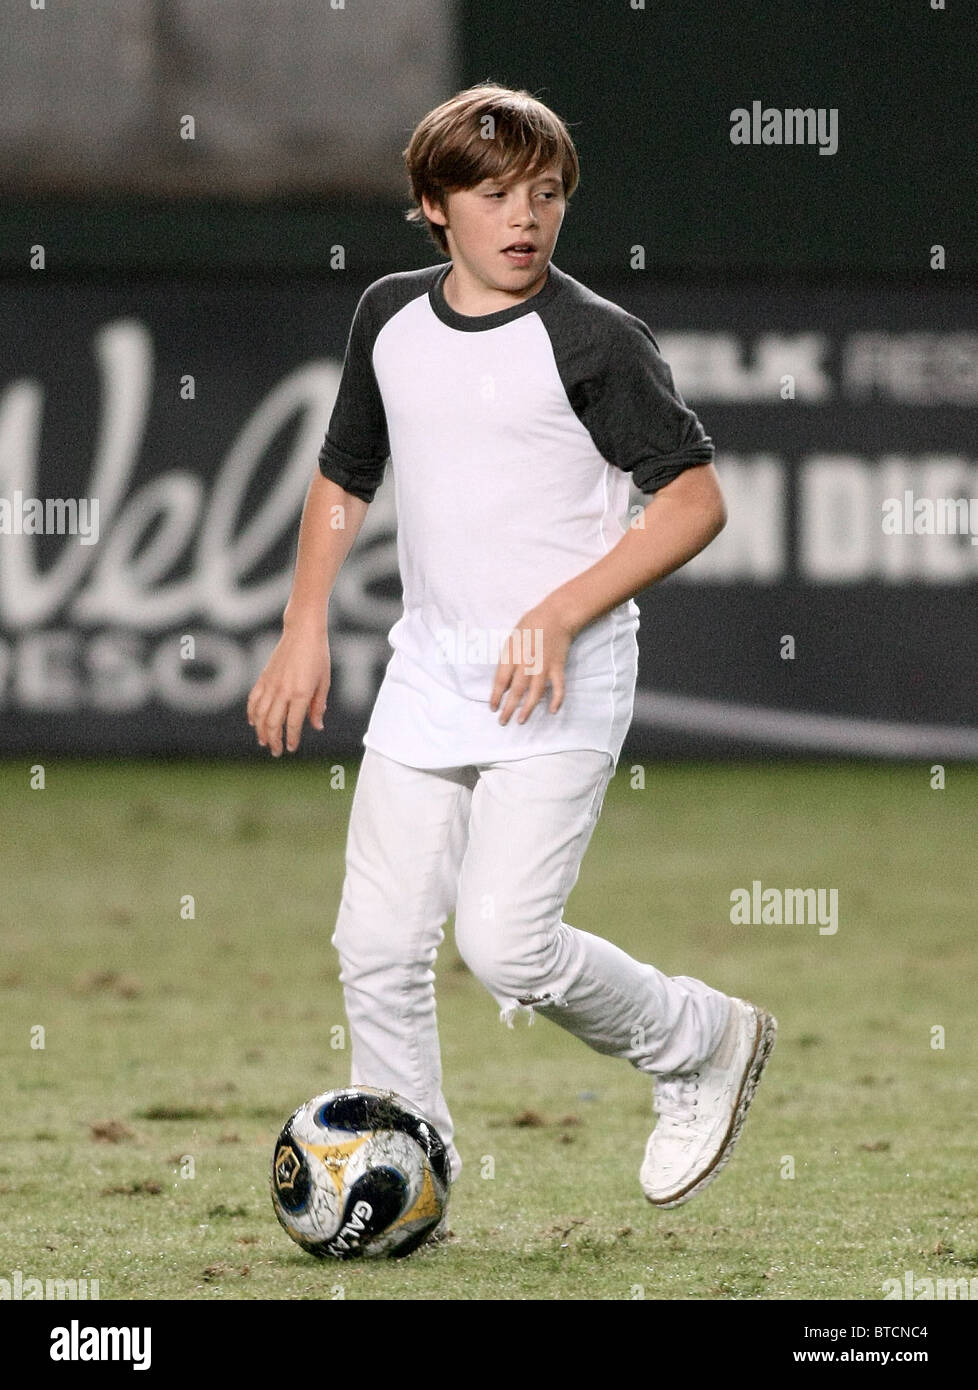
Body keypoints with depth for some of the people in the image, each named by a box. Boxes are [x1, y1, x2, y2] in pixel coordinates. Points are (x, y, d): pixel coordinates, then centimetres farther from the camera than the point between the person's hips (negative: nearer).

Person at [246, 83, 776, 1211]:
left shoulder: (596, 339, -10)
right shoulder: (389, 317, 7)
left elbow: (695, 498, -10)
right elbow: (343, 479, 21)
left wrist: (560, 615, -18)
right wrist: (305, 632, 12)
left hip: (560, 685, -6)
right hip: (430, 676, 6)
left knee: (504, 942, -15)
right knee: (377, 946, 2)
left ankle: (704, 1045, 10)